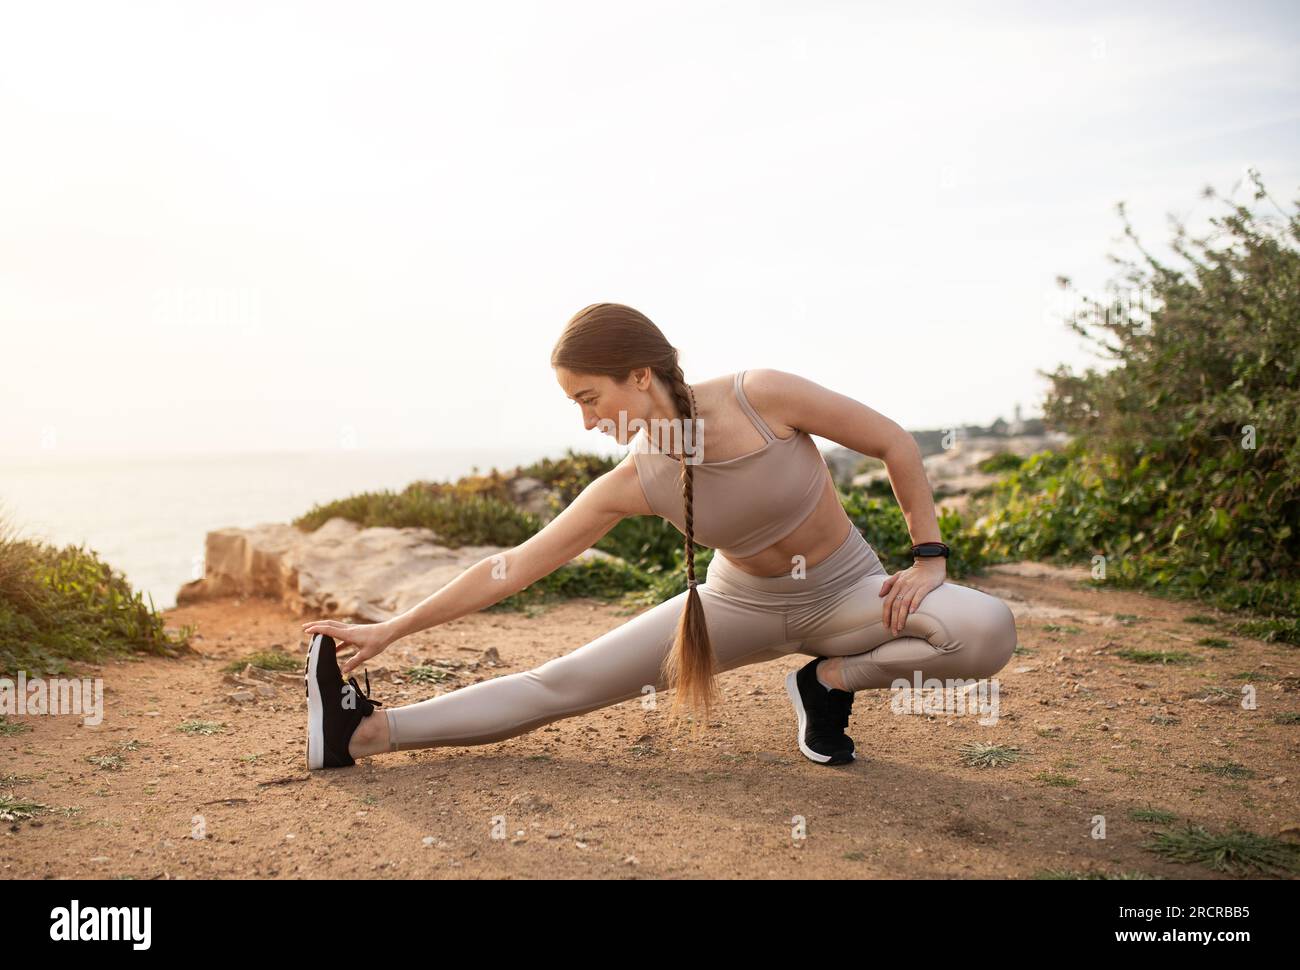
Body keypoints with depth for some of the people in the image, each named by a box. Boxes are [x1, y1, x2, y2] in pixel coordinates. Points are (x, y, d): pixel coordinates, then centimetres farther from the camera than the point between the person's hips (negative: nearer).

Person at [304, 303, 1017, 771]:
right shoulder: (630, 484, -17)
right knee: (561, 684, -11)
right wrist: (390, 630, -10)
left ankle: (830, 682, -9)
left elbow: (894, 443, -15)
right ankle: (367, 731, -5)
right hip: (741, 602, 2)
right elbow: (514, 566, -10)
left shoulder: (763, 396, -27)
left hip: (846, 592, -1)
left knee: (989, 631, -30)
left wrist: (929, 557, -15)